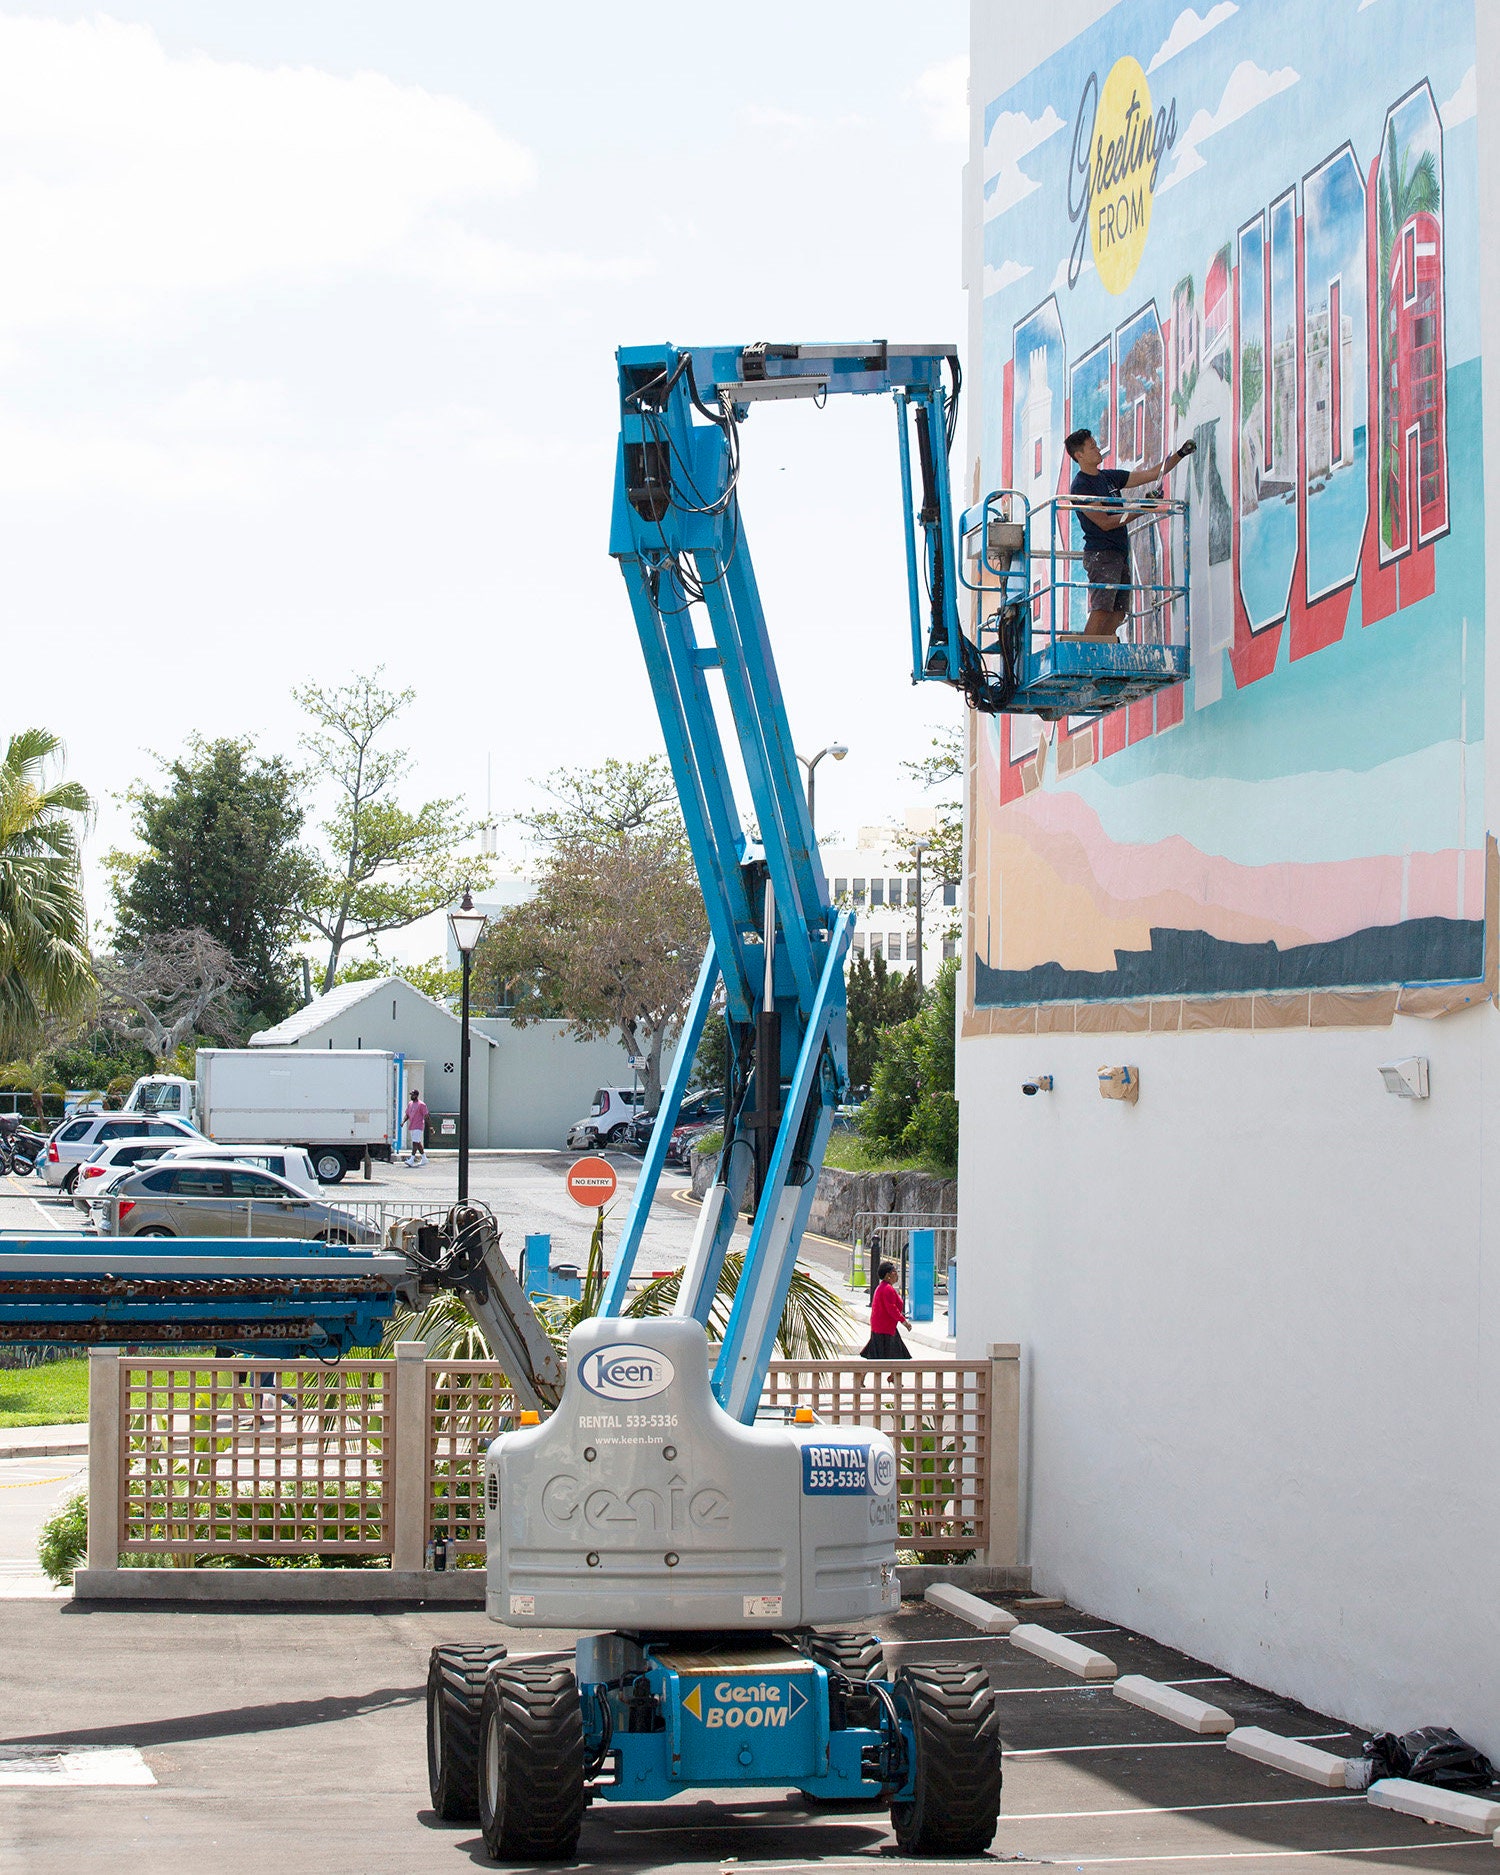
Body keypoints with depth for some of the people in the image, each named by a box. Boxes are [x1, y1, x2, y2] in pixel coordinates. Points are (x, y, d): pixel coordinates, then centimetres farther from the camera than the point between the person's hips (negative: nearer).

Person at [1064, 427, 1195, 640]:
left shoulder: (1110, 477, 18)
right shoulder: (1081, 486, -7)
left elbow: (1151, 474, 22)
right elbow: (1104, 522, -13)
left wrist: (1179, 454, 14)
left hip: (1120, 556, 9)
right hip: (1101, 554, -9)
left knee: (1117, 614, 0)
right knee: (1101, 610, -20)